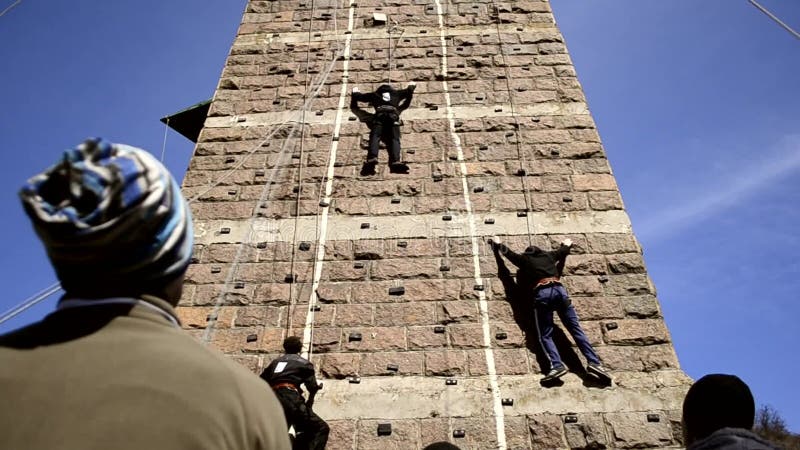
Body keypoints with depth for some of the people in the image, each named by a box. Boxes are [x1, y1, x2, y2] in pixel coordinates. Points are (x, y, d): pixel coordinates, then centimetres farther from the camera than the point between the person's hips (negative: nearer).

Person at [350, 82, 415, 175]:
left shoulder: (374, 95, 32)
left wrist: (355, 92, 62)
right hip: (393, 115, 1)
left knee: (375, 137, -16)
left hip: (380, 115, -1)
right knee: (394, 139, -12)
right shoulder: (396, 93, 35)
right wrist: (411, 86, 73)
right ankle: (395, 161, -37)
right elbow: (408, 92, 51)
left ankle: (372, 158, -43)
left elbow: (359, 97, 39)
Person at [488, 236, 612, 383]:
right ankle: (594, 363, -8)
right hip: (559, 290, 3)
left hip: (542, 294, -3)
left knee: (545, 335, -2)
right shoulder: (549, 255, 28)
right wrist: (567, 244, 71)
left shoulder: (524, 259, 20)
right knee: (576, 329, 2)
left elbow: (507, 252, 36)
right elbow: (563, 250, 48)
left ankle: (557, 365, -22)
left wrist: (497, 243, 55)